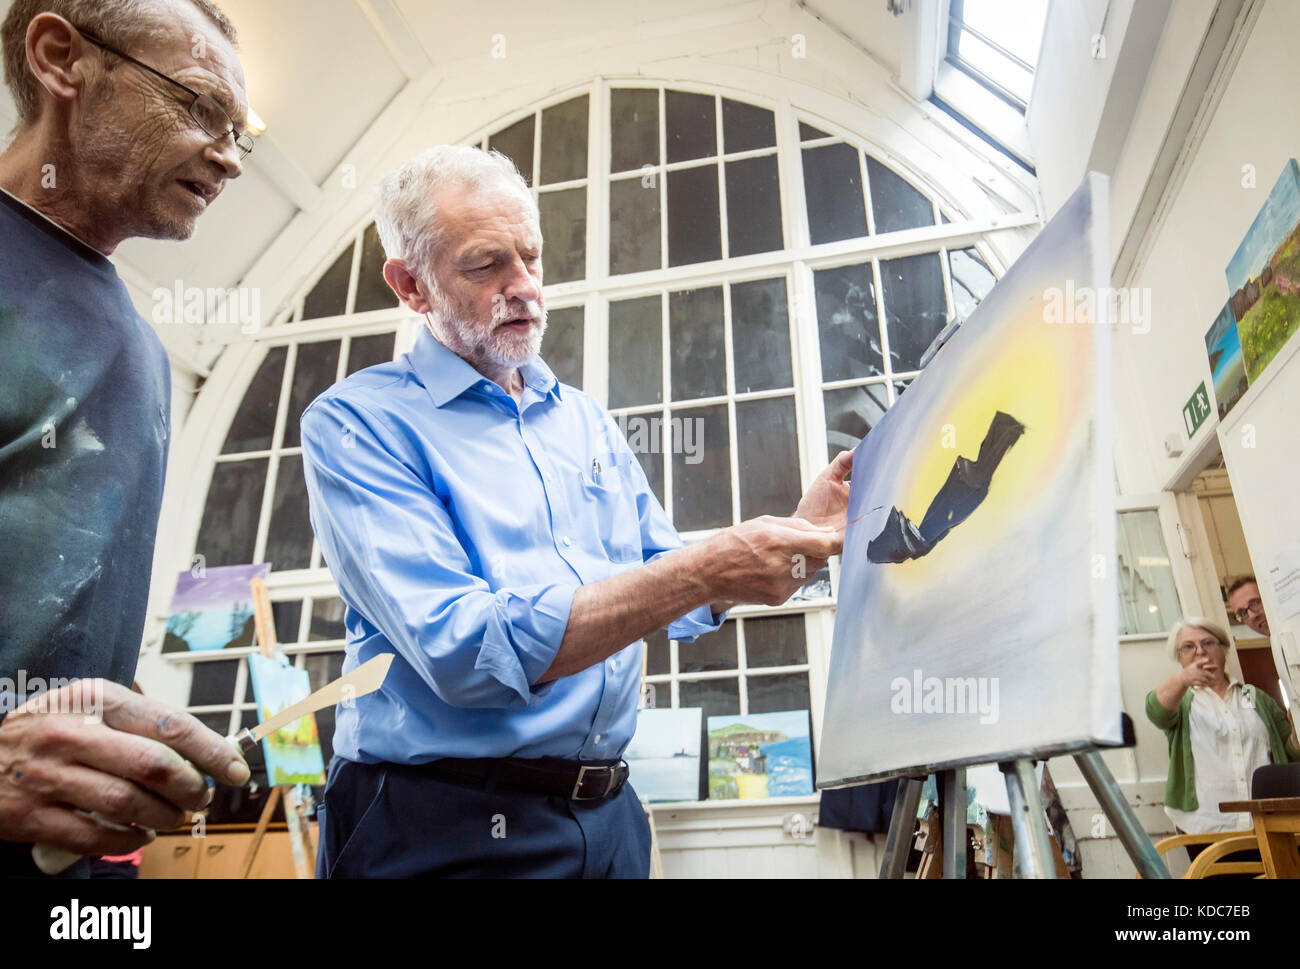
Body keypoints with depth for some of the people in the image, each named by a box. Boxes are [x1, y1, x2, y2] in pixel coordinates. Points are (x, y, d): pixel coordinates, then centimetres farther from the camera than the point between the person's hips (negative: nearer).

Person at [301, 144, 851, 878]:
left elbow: (678, 609, 12)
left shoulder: (587, 419, 9)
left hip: (610, 816, 7)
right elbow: (464, 650, -24)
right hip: (453, 830, -6)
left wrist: (799, 536, -4)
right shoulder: (356, 422, -11)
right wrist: (702, 570, -26)